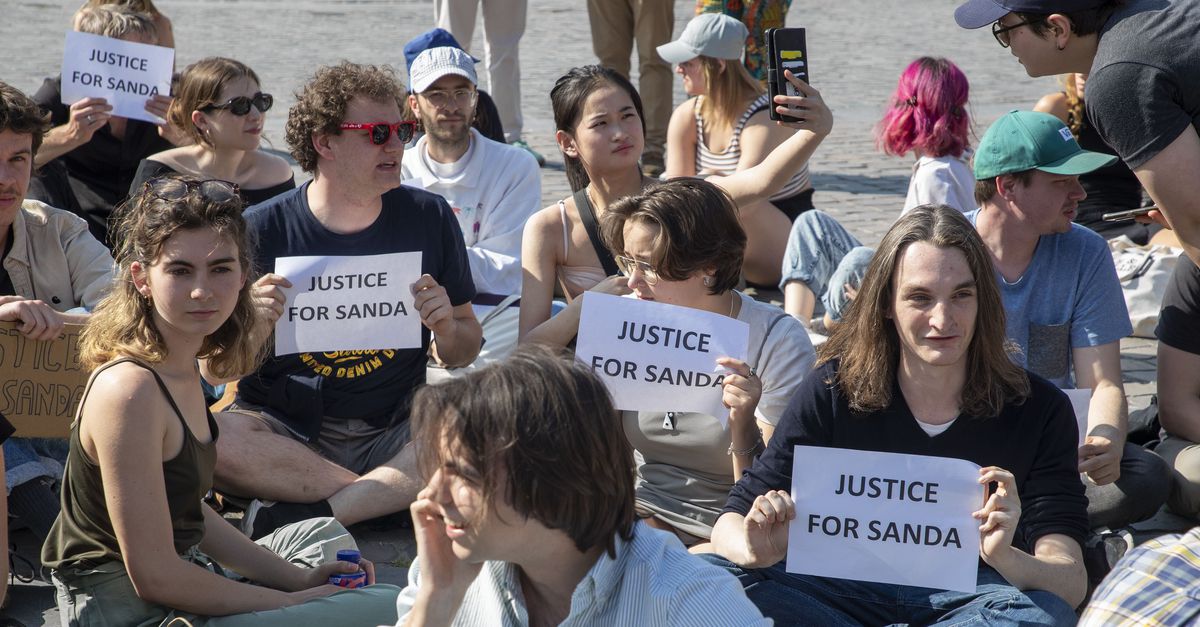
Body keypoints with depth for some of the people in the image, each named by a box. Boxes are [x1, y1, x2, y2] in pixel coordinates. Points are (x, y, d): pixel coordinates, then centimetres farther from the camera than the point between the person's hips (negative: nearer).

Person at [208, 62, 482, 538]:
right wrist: (254, 328, -17)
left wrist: (446, 327, -9)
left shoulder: (429, 218, 6)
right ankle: (393, 495, -21)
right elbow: (215, 372, 3)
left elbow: (464, 354, 14)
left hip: (392, 431, 1)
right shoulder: (262, 229, 0)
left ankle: (309, 514, -25)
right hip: (285, 429, -1)